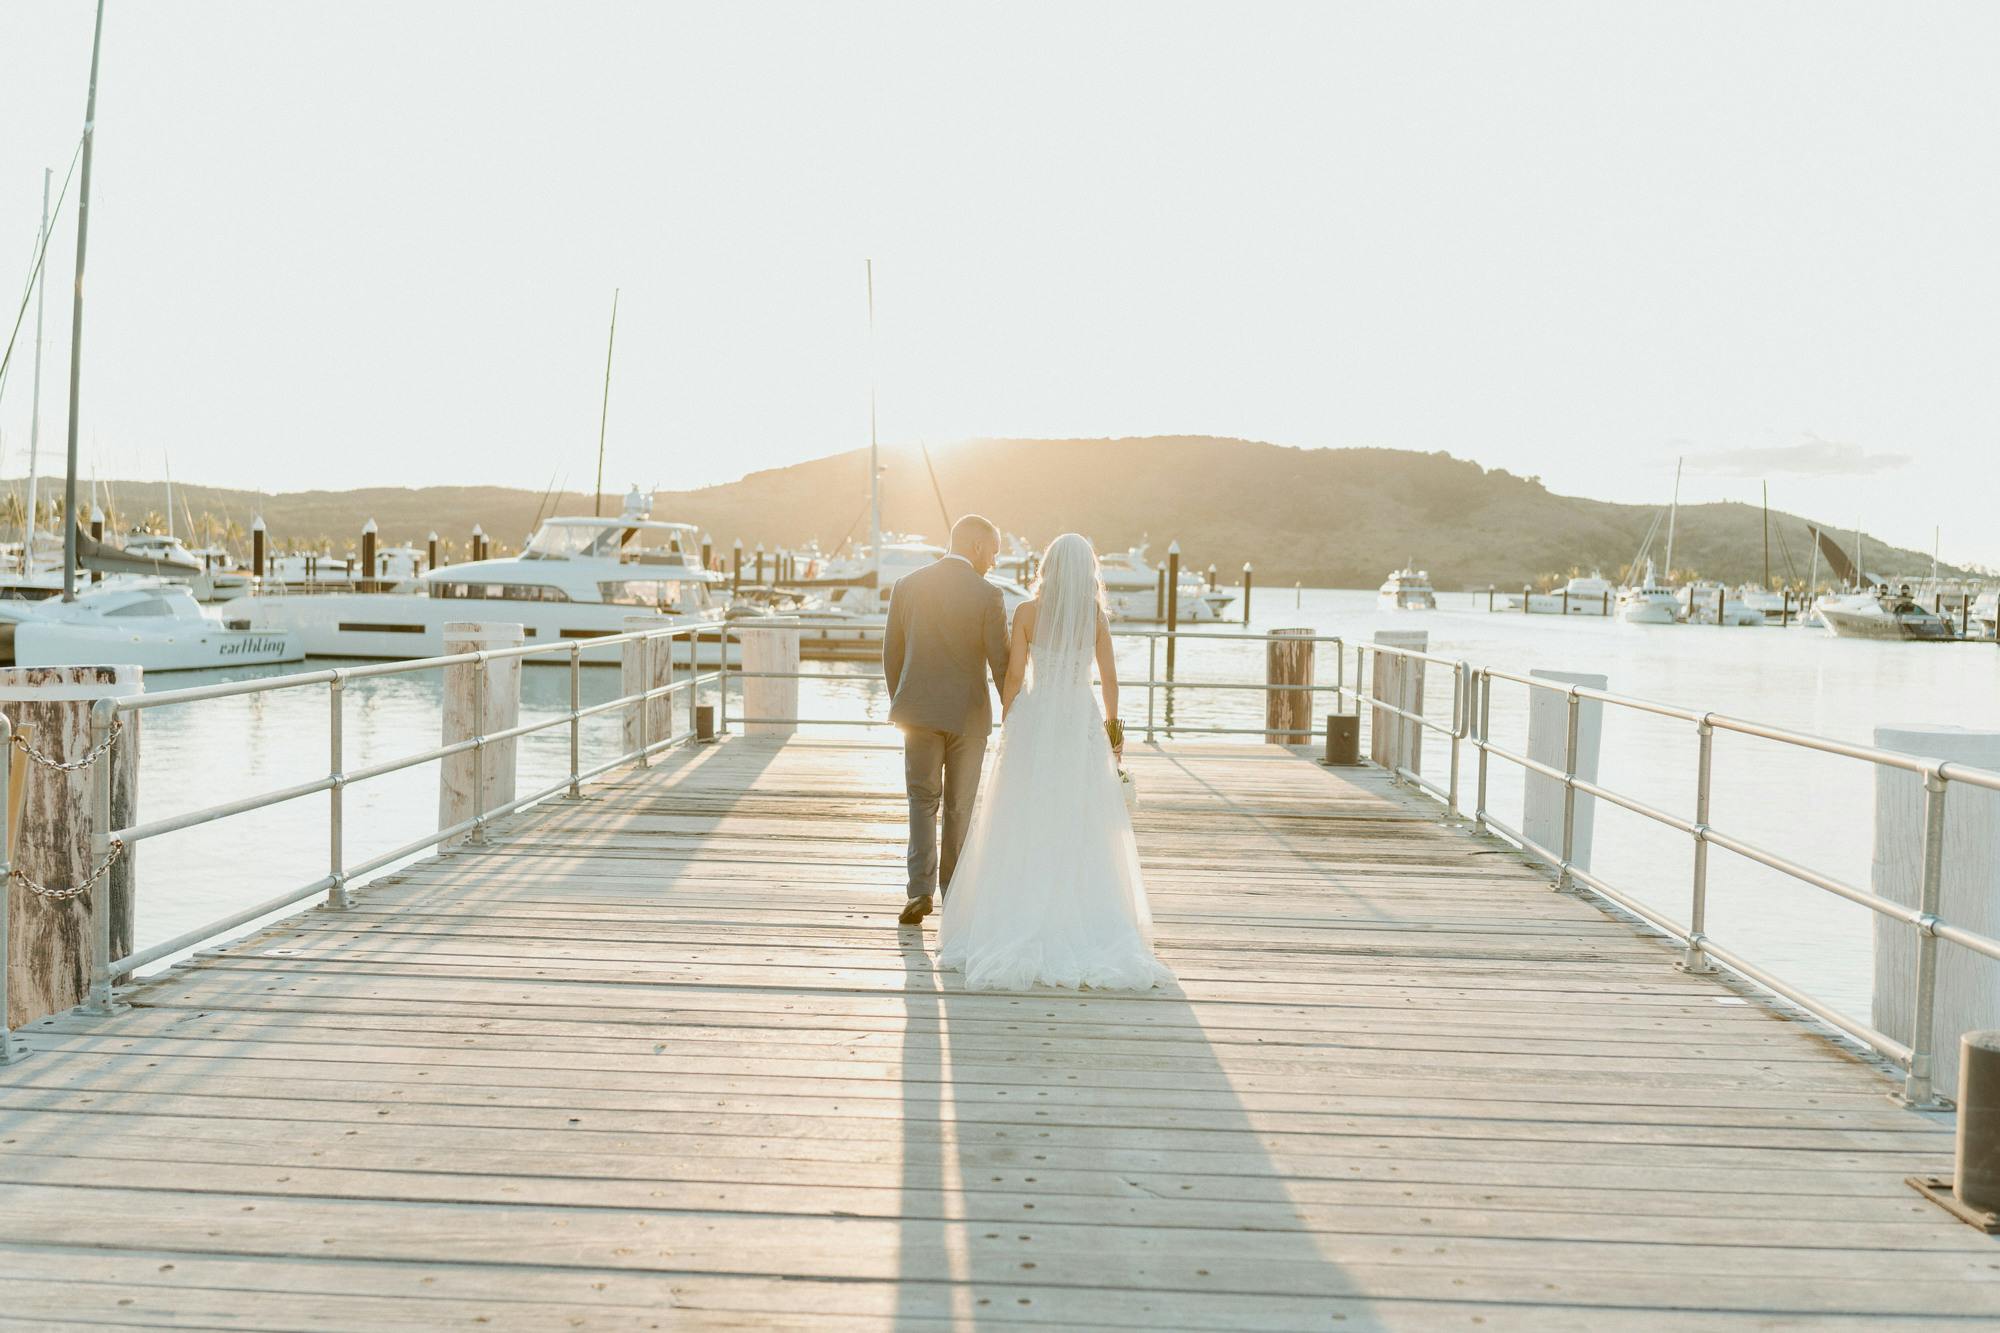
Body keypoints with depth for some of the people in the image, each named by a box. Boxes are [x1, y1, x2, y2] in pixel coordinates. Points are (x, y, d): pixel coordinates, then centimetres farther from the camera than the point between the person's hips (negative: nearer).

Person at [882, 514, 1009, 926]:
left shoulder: (906, 586, 0)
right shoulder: (987, 596, -9)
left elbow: (891, 655, 5)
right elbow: (1001, 664, -7)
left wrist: (900, 704, 17)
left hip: (919, 710, 2)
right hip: (968, 714, -2)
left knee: (923, 800, 12)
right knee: (959, 806, 12)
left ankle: (920, 890, -2)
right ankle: (953, 891, 20)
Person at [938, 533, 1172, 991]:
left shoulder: (1027, 612, -5)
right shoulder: (1097, 616, -1)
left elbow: (1014, 676, -4)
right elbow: (1109, 678, 2)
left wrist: (1007, 726, 7)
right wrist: (1112, 728, 13)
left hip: (1033, 721, -1)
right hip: (1081, 723, 1)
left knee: (1024, 828, 5)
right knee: (1082, 829, 7)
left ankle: (1024, 925, 5)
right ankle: (1086, 924, 7)